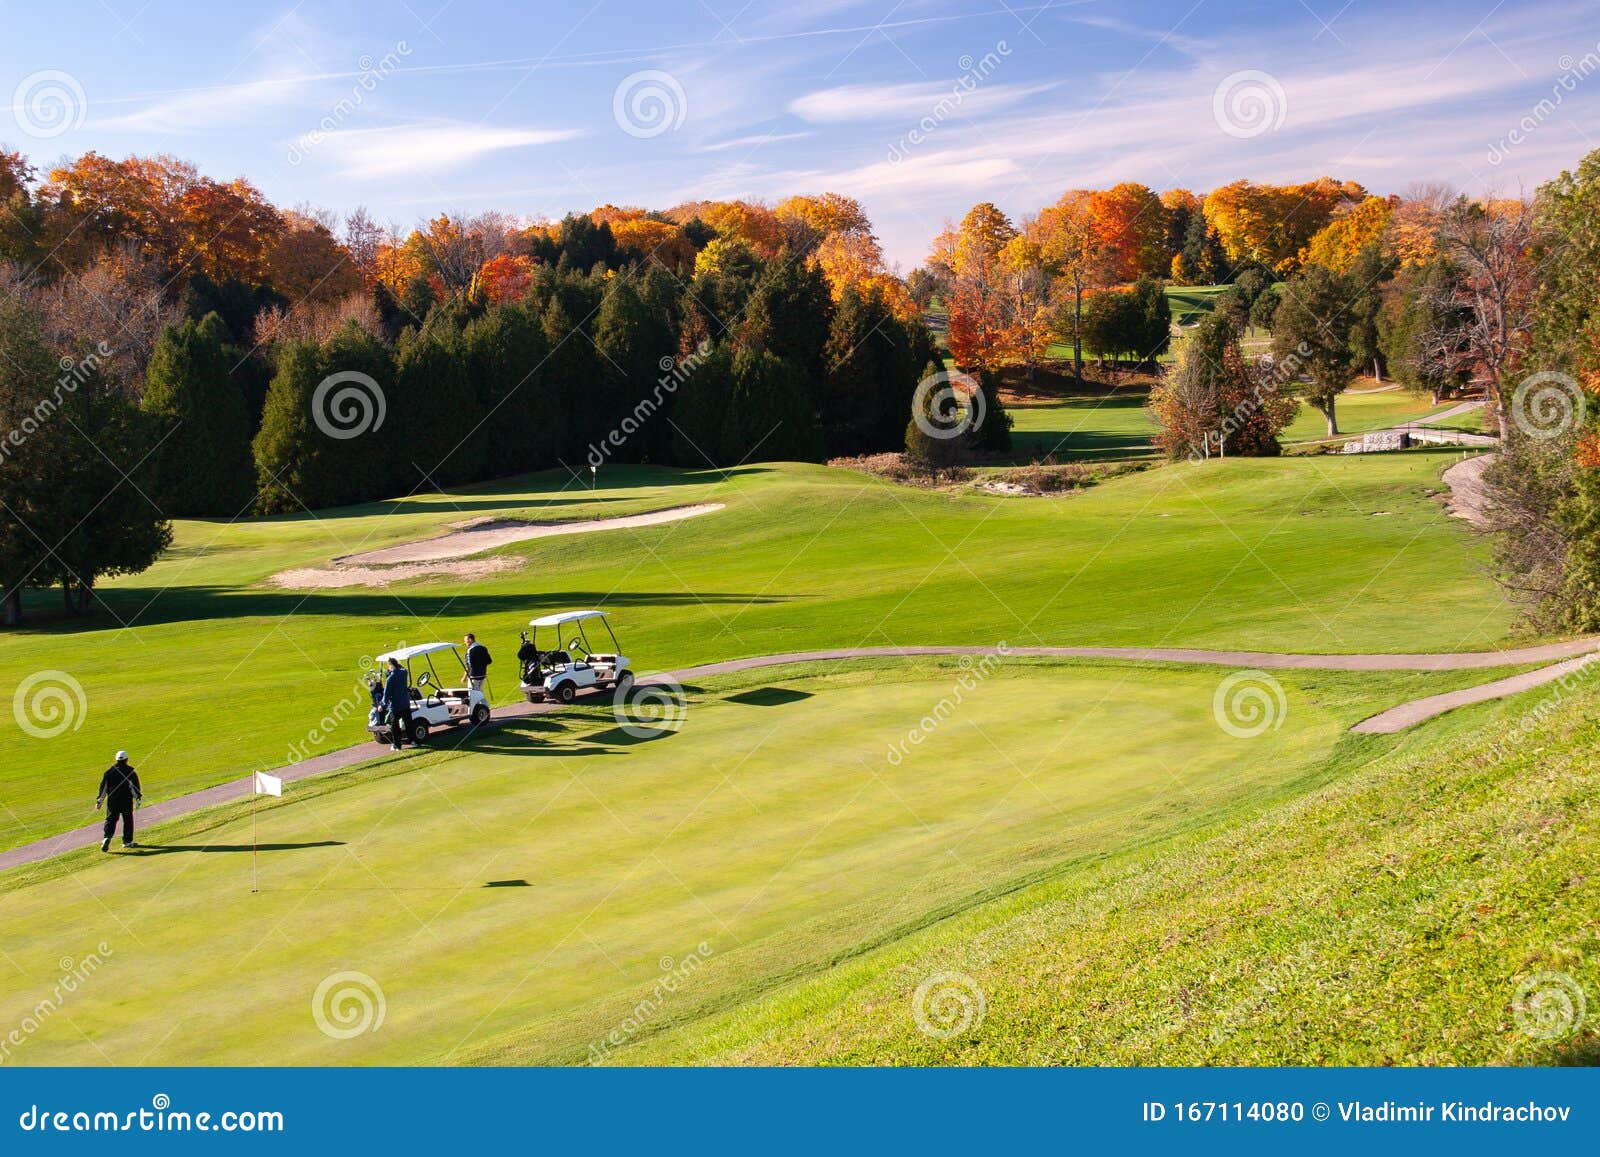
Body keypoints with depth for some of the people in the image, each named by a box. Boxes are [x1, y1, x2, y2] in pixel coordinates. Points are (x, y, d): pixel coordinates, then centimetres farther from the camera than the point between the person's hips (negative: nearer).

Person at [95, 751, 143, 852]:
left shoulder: (109, 771, 5)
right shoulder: (130, 771, -4)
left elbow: (103, 787, 8)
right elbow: (135, 786, -8)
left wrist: (99, 801, 14)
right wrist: (138, 799, -6)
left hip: (112, 800, 2)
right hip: (127, 800, -2)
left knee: (110, 820, 3)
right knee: (128, 820, 10)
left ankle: (107, 838, -18)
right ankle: (127, 841, 15)